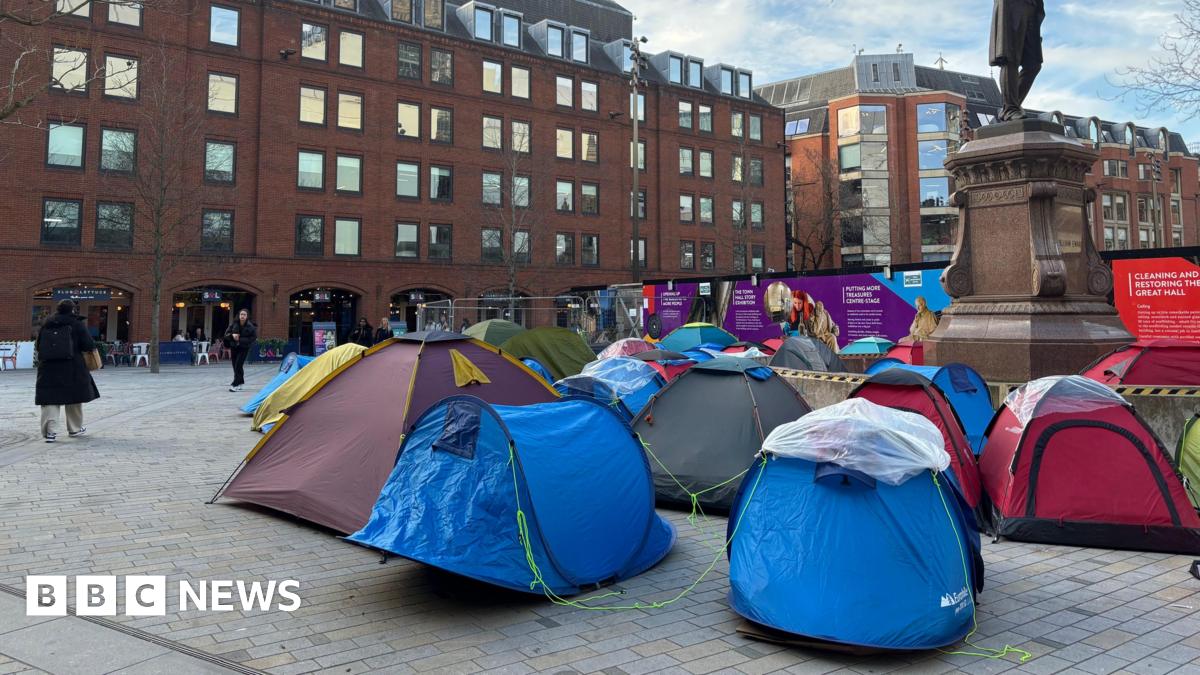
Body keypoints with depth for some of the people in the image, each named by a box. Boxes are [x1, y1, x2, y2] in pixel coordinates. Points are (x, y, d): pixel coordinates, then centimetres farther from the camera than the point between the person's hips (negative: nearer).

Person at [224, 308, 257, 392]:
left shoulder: (250, 326, -12)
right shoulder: (234, 324, -4)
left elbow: (253, 338, -11)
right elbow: (227, 333, 3)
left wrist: (240, 340, -19)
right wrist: (232, 335, -20)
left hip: (244, 348, -4)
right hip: (234, 347, 4)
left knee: (238, 365, -13)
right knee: (235, 365, 10)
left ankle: (235, 385, -11)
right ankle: (240, 382, 28)